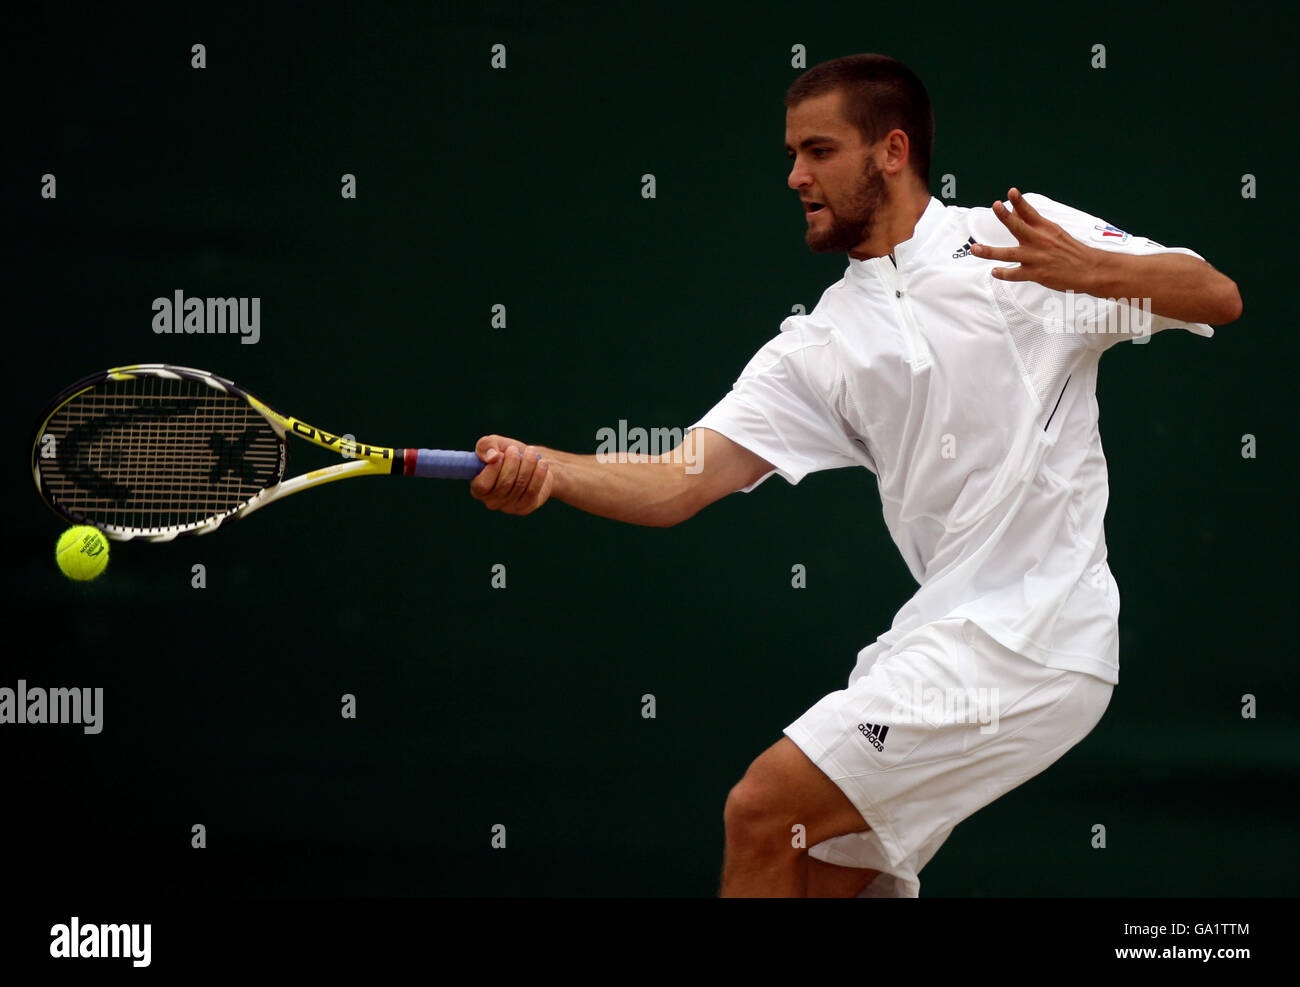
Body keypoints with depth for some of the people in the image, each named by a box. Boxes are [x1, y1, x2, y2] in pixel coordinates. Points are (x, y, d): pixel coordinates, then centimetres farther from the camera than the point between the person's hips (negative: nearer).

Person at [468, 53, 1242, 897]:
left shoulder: (1025, 243, -1)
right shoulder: (821, 345, 13)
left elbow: (1218, 298, -4)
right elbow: (681, 482, 3)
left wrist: (1095, 270, -23)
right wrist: (546, 471, -15)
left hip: (1028, 641, -7)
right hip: (947, 632, 7)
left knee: (763, 813, -11)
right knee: (823, 876, 8)